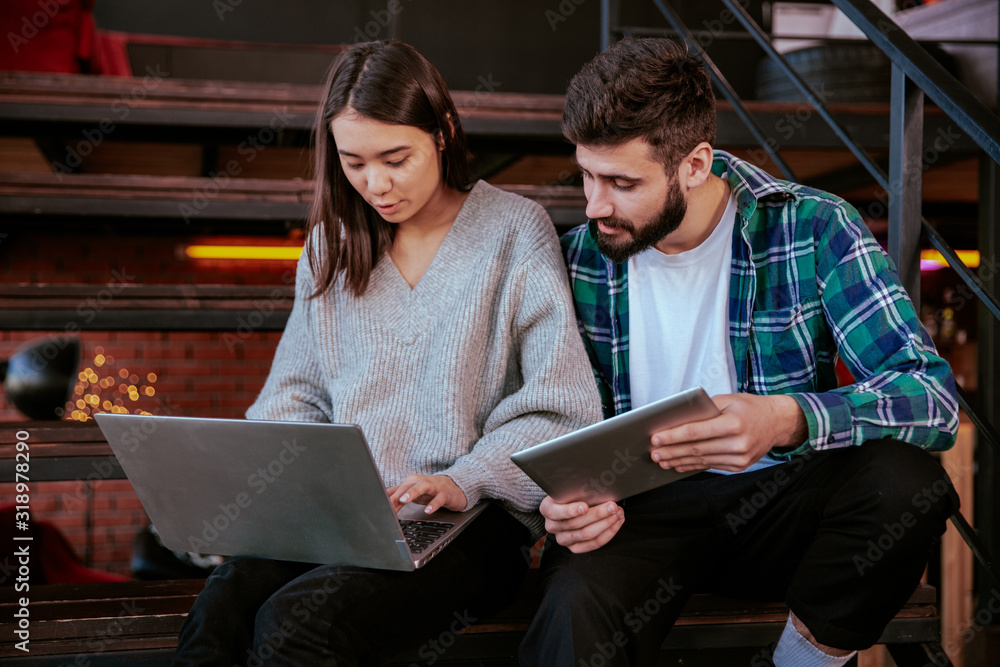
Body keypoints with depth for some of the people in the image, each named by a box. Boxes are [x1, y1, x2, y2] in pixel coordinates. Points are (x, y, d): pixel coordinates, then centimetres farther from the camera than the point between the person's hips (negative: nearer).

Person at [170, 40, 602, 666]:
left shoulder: (515, 232, 0)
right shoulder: (334, 242, 15)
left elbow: (563, 410, -4)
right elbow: (296, 394, 18)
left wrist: (465, 481, -19)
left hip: (471, 522, -4)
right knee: (221, 607, -29)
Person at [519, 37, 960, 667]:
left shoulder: (813, 229, -9)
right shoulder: (582, 254, 0)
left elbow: (931, 395, -19)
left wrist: (787, 420, -38)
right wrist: (567, 495, -15)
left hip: (778, 498, 3)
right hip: (642, 507, -2)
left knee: (905, 480, -31)